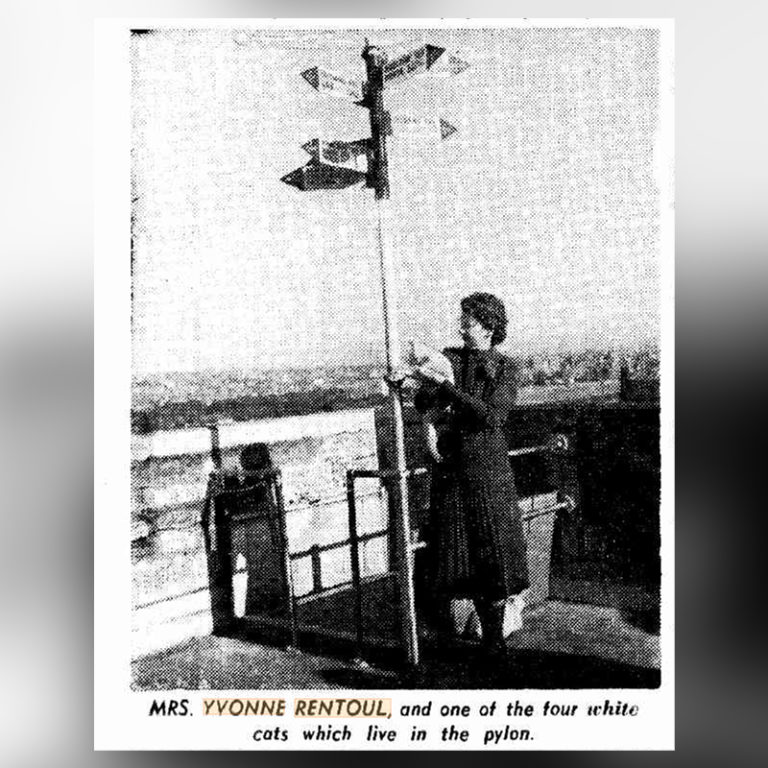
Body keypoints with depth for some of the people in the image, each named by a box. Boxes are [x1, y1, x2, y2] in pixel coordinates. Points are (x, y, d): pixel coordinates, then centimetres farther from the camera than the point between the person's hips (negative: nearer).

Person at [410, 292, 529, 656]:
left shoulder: (505, 369, -1)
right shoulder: (448, 358, 6)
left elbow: (491, 416, -16)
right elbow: (421, 404, -2)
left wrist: (448, 386, -22)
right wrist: (426, 383, -23)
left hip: (489, 469, -2)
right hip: (450, 468, 2)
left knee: (495, 553, -1)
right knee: (457, 553, 3)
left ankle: (495, 635, 13)